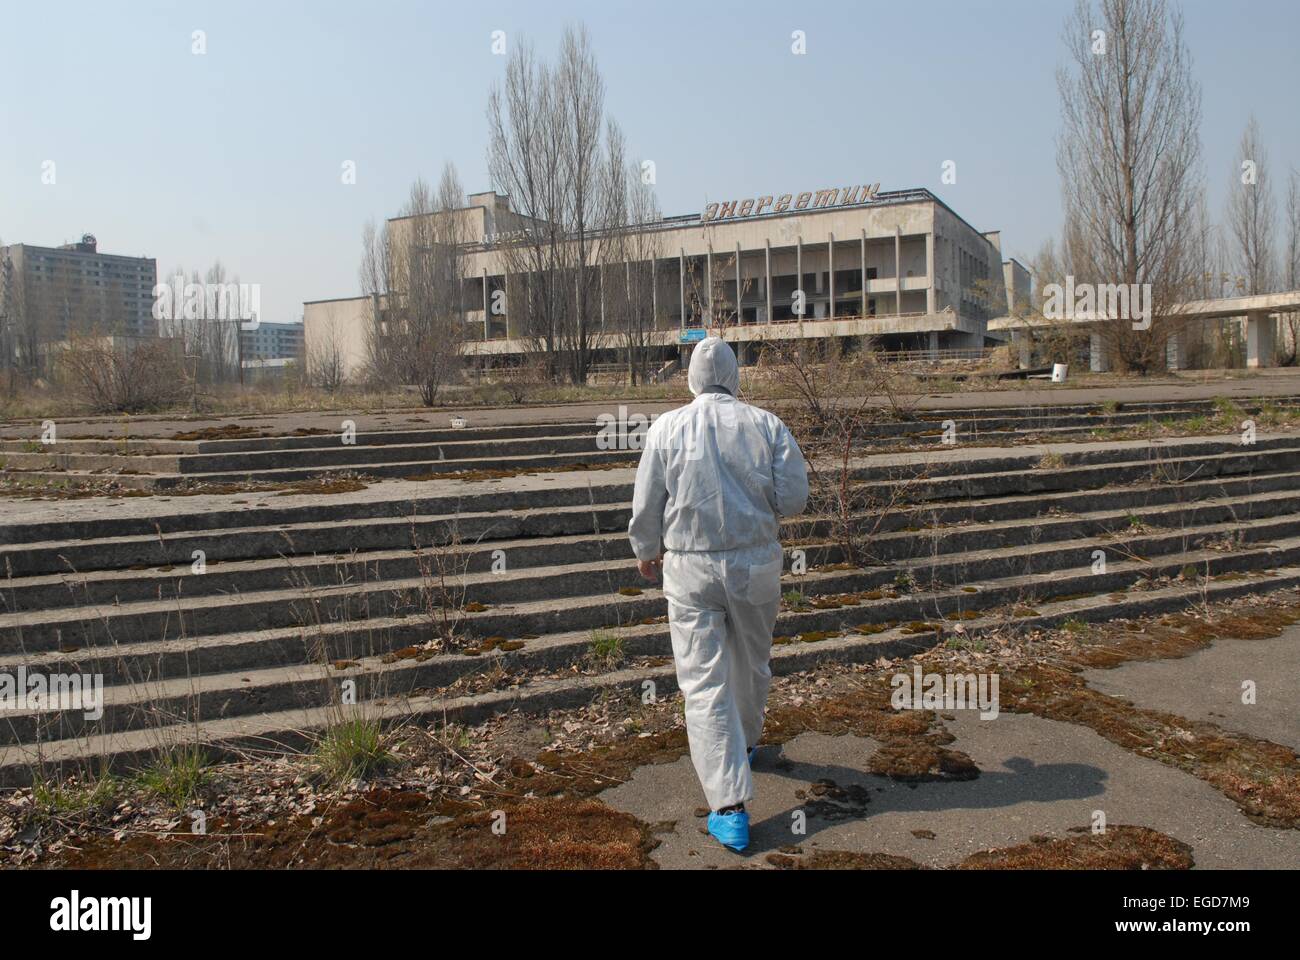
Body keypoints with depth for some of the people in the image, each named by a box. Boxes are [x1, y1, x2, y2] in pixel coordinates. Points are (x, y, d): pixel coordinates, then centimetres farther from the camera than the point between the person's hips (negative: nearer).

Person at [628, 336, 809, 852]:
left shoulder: (667, 428, -5)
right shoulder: (767, 424, -4)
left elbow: (646, 507, -1)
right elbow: (793, 500, -6)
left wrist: (646, 552, 18)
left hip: (691, 570, -2)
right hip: (757, 563, 2)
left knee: (705, 684, -1)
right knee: (751, 663, 24)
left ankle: (730, 808, -4)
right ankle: (745, 742, 49)